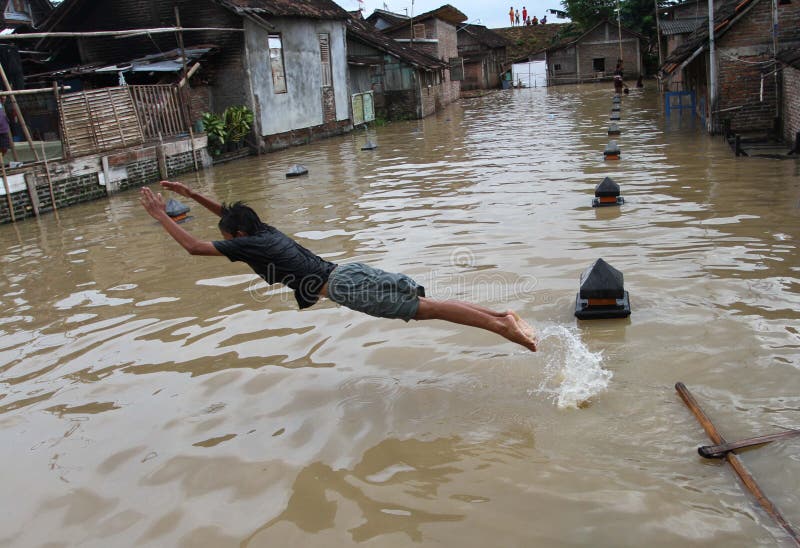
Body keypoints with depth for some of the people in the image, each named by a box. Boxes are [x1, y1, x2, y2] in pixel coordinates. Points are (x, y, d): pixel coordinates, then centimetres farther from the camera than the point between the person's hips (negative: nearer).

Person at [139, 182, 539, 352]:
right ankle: (502, 316, -1)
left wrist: (161, 216, 10)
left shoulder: (249, 245, 1)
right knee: (428, 302, 4)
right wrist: (192, 195, 40)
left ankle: (502, 327, -17)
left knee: (426, 308, -13)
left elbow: (195, 246, -1)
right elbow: (231, 215, 41)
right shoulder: (265, 231, 23)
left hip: (344, 285, -8)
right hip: (353, 271, 8)